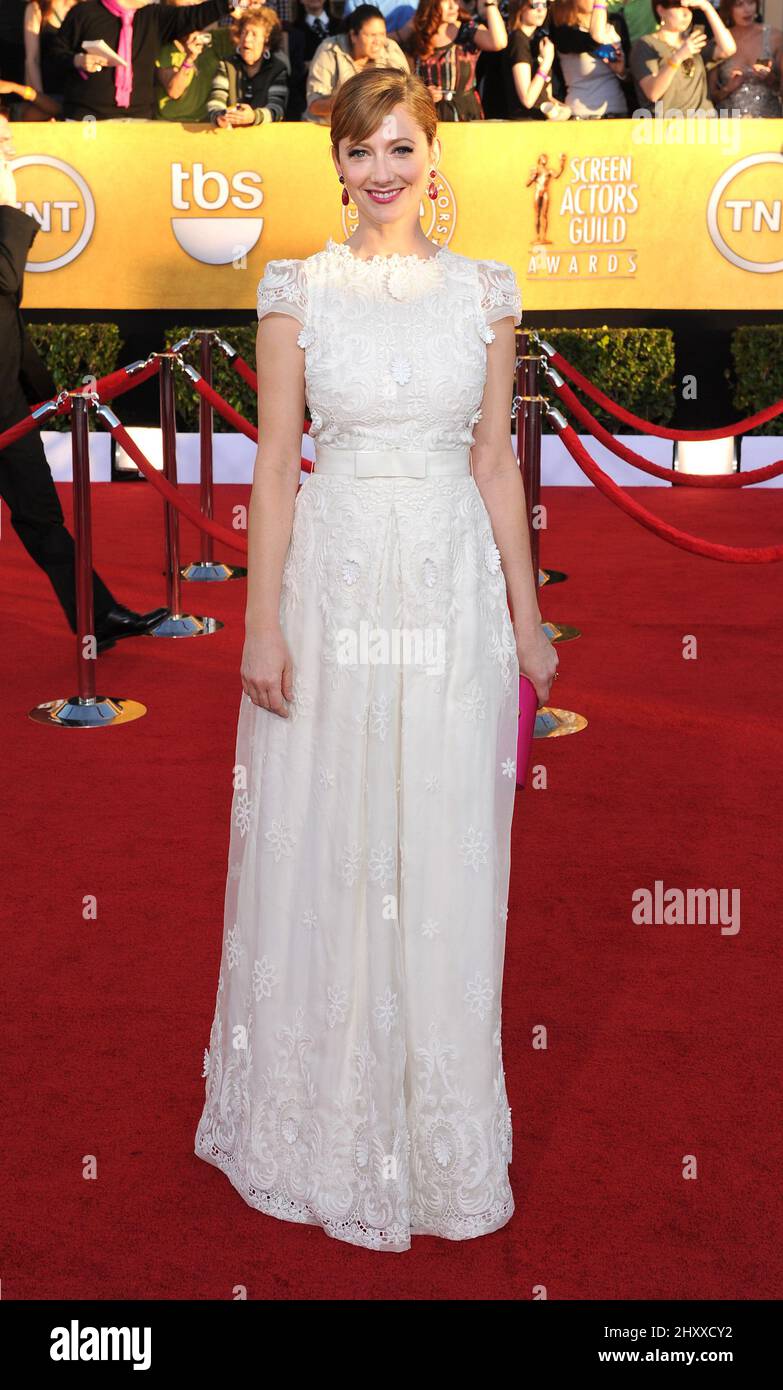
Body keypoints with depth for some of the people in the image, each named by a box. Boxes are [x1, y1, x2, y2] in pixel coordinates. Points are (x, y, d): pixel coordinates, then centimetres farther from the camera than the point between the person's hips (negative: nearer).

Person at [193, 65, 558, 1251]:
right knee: (325, 852, 7)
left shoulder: (484, 291, 6)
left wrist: (526, 614, 6)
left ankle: (438, 1120, 28)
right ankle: (328, 1119, 28)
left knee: (446, 854, 8)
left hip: (454, 589, 1)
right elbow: (274, 465, -1)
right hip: (335, 583, -1)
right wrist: (262, 623, -6)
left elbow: (495, 462, 8)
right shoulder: (300, 289, 2)